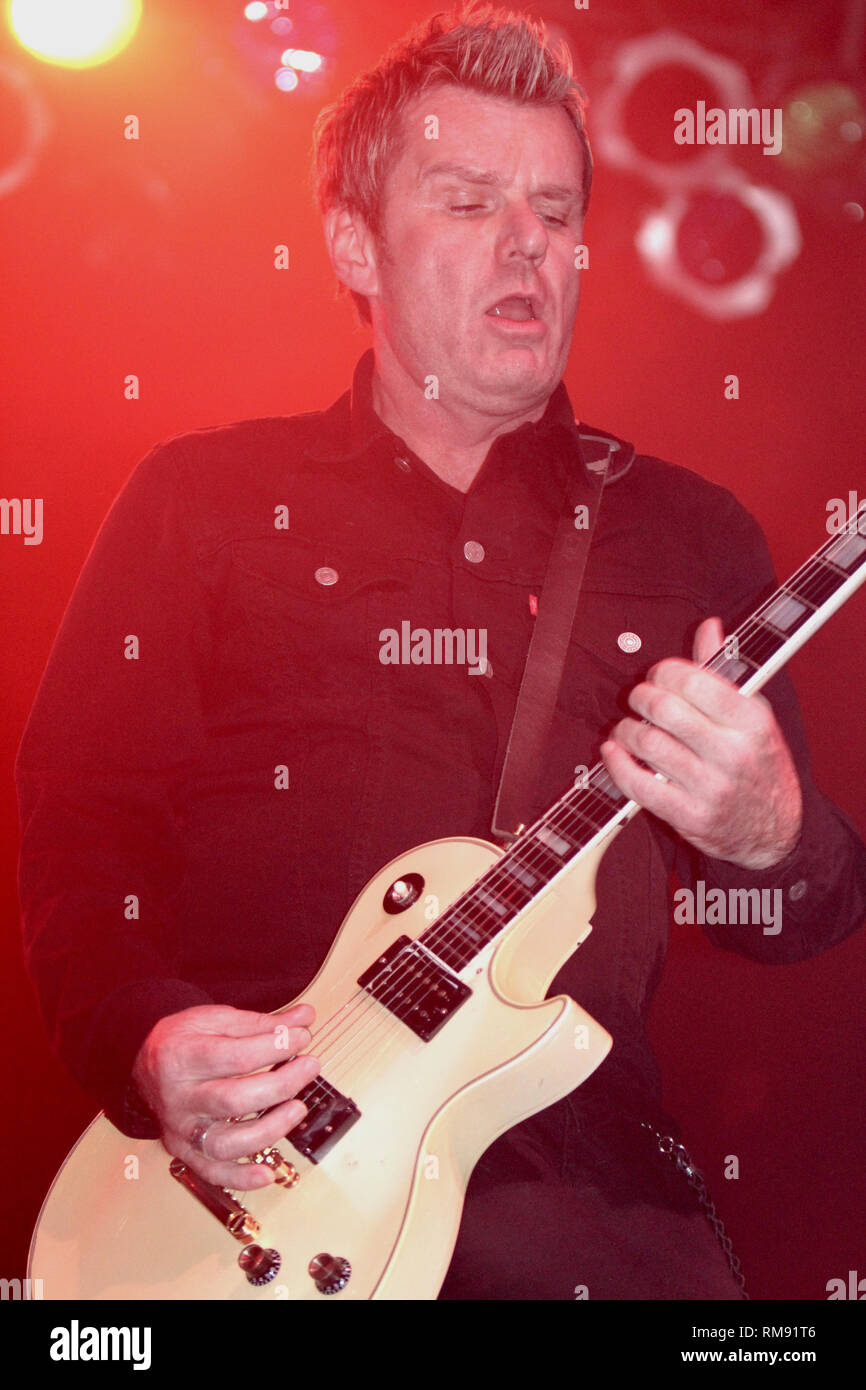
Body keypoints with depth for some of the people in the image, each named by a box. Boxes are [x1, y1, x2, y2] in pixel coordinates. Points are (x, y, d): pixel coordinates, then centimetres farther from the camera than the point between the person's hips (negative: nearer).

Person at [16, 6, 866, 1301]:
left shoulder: (689, 530, 15)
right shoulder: (203, 497, 10)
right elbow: (81, 834, 5)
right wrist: (147, 1042, -14)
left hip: (585, 1176, 2)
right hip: (253, 1184, -2)